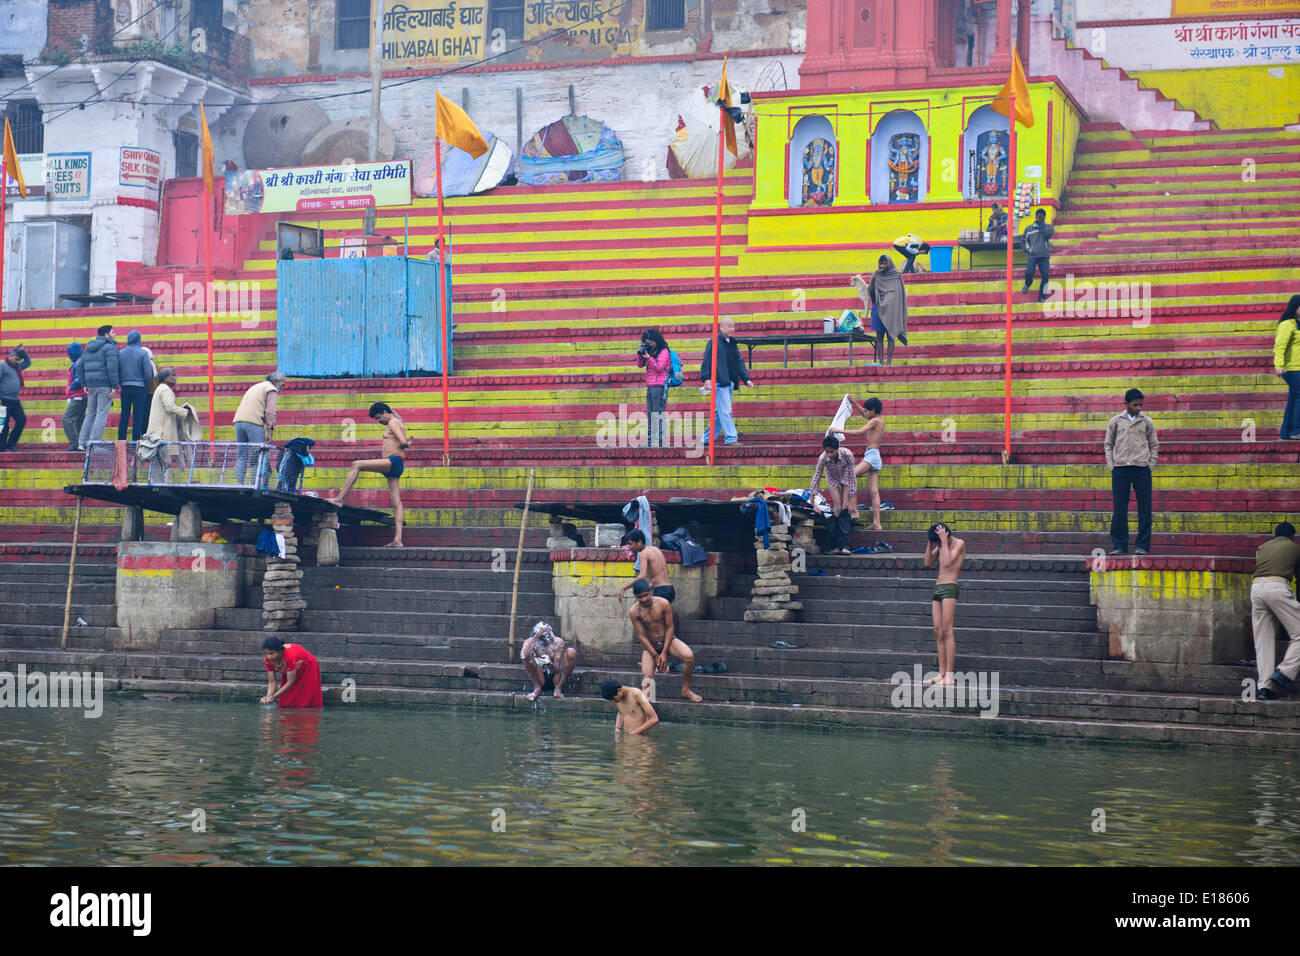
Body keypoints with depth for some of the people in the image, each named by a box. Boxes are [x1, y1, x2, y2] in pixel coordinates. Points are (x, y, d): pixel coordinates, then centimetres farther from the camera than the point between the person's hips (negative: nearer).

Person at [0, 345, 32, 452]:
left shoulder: (17, 367, 18)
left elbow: (28, 362, 32)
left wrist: (23, 351, 16)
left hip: (15, 400, 8)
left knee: (22, 420, 2)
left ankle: (11, 444, 11)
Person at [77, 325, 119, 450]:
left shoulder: (89, 348, 18)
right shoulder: (109, 348, -7)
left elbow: (81, 366, 16)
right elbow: (112, 368, -17)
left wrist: (85, 384, 16)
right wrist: (114, 386, -17)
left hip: (91, 386, 7)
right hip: (105, 386, -7)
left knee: (90, 414, 13)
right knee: (102, 414, -5)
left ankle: (82, 442, 8)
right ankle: (93, 443, -10)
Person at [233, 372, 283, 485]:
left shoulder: (255, 387, 30)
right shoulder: (271, 390, 4)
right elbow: (270, 411, -8)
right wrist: (270, 431, -10)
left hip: (238, 420, 8)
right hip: (254, 422, -8)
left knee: (241, 456, 7)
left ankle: (239, 484, 2)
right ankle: (256, 485, -12)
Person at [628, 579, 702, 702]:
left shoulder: (663, 603, -17)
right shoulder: (633, 612, -16)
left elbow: (669, 627, -10)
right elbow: (641, 636, -12)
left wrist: (664, 653, -14)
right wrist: (655, 656, -16)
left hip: (668, 640, 0)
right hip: (649, 645, 0)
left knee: (689, 656, -26)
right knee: (647, 677, -22)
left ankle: (685, 690, -5)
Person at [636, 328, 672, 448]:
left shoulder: (663, 352, -6)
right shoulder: (650, 352, 17)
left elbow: (659, 367, -13)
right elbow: (640, 365, 18)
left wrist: (649, 358, -18)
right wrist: (640, 353, 4)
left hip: (659, 386, -9)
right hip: (650, 387, 9)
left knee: (659, 414, -11)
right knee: (650, 415, 9)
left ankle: (660, 441, -13)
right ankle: (651, 441, 13)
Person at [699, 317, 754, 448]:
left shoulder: (733, 344, 18)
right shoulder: (714, 342, -4)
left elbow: (740, 363, 18)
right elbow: (707, 361, -9)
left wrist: (746, 379, 7)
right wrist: (706, 378, -21)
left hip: (730, 383, 8)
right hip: (720, 382, -8)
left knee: (720, 413, 10)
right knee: (725, 411, -10)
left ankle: (707, 438, 18)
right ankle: (731, 438, -11)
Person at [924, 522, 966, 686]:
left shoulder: (959, 543, -4)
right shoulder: (940, 546, 18)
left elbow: (948, 562, -16)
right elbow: (928, 563, 16)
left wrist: (944, 540, -14)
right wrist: (930, 543, 6)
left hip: (950, 588, -8)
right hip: (938, 588, 8)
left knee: (946, 630, -13)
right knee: (938, 632, 4)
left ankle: (949, 675, -16)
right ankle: (941, 674, 5)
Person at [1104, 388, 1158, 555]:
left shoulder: (1146, 422, 9)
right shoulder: (1116, 421, 9)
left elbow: (1154, 445, 14)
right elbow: (1108, 444, 13)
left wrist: (1150, 465, 3)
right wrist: (1111, 465, 2)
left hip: (1142, 469, 0)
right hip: (1120, 469, 0)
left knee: (1144, 509, -1)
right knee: (1119, 509, -1)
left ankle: (1142, 545, 3)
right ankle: (1119, 545, 5)